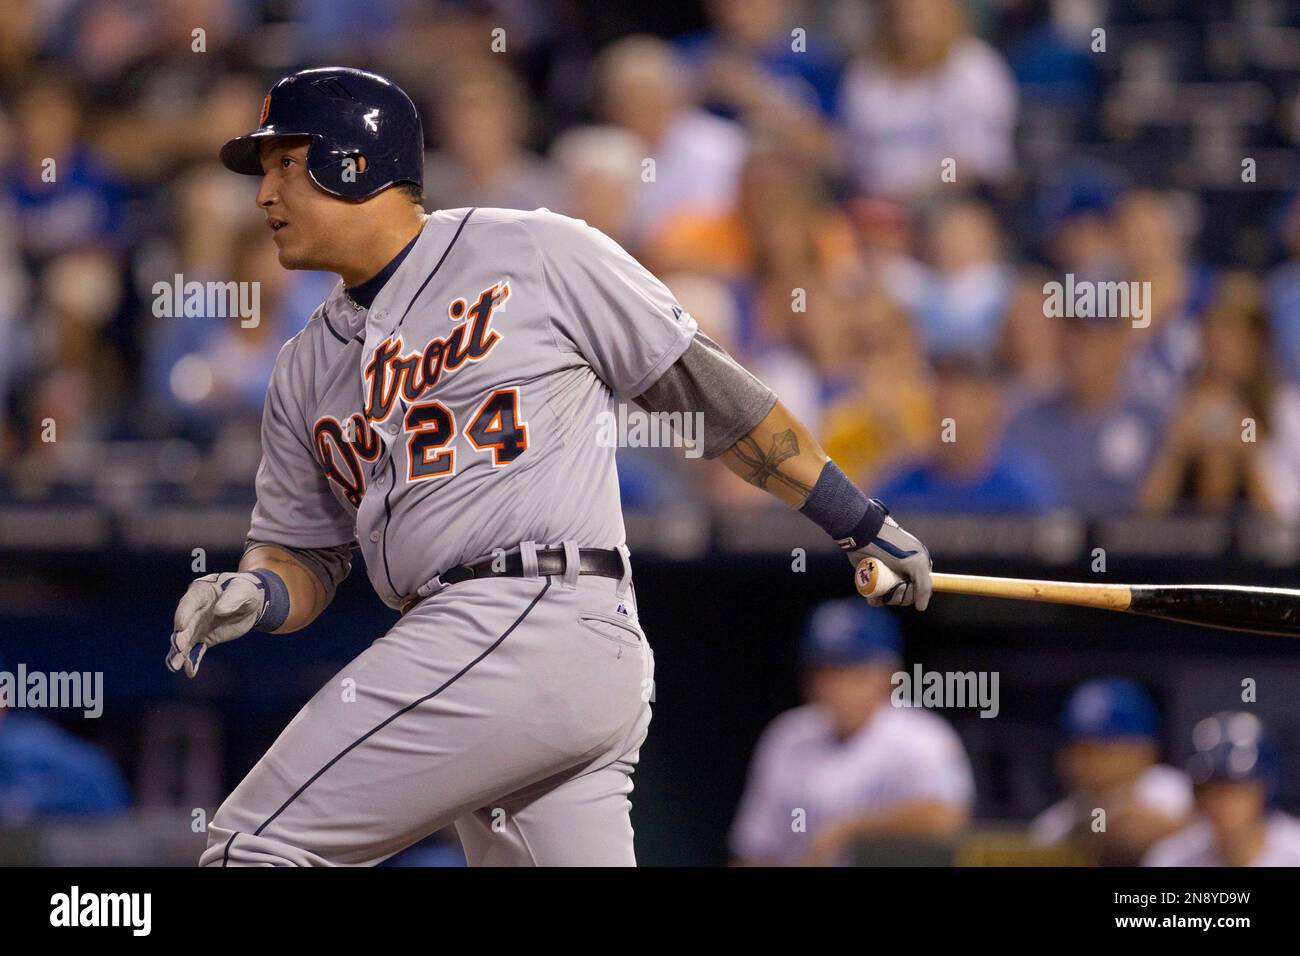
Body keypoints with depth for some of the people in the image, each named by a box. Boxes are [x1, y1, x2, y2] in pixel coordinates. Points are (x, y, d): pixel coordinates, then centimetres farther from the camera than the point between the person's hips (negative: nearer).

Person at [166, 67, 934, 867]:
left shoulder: (537, 254, 2)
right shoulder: (308, 369, 21)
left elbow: (702, 384, 6)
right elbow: (307, 555, 22)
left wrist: (860, 521, 10)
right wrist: (257, 594, -2)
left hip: (547, 615, -7)